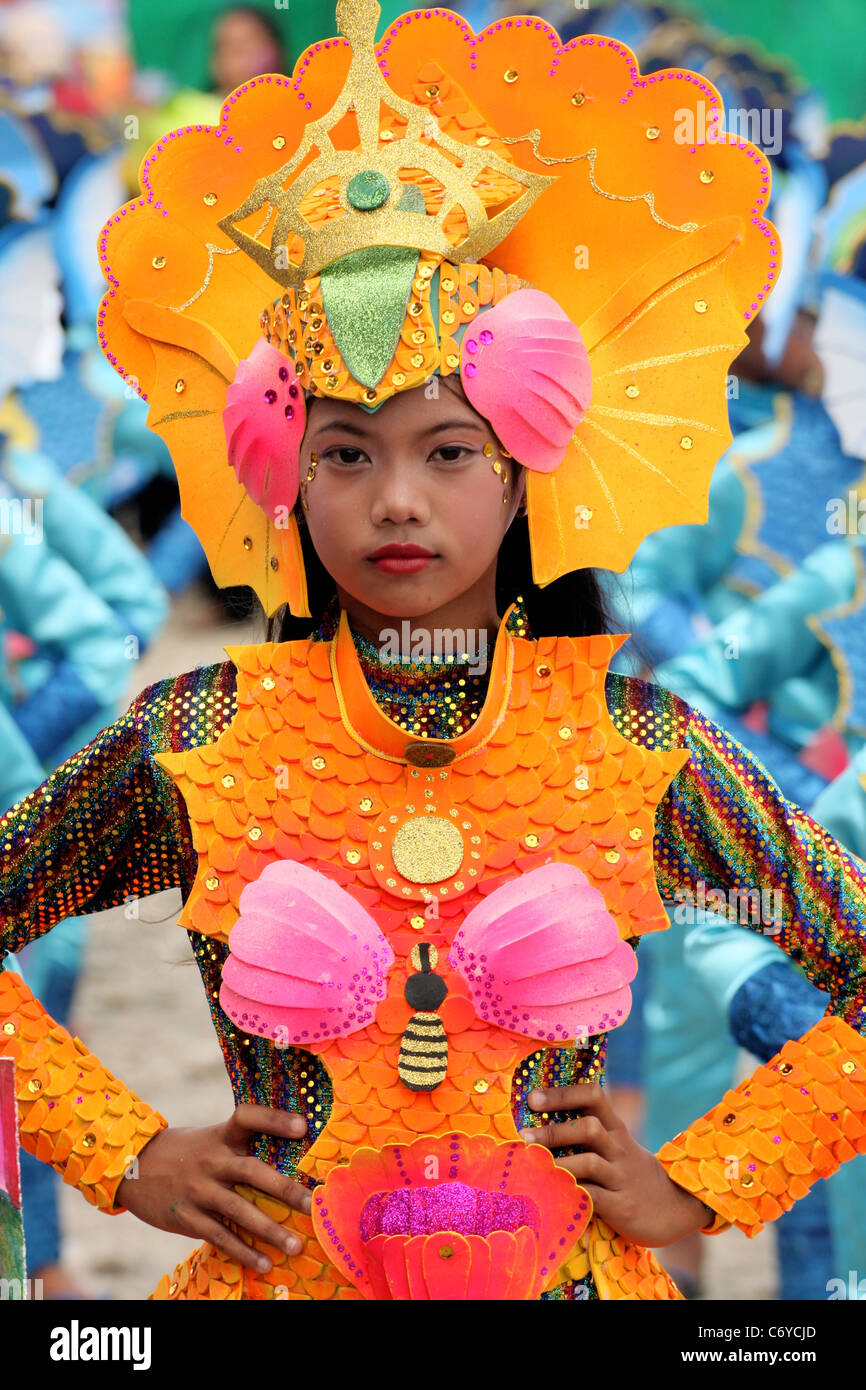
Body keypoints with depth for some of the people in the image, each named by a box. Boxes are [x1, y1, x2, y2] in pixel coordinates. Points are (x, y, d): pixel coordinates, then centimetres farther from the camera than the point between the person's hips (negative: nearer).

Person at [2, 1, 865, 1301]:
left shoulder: (636, 744, -6)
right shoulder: (196, 741, -6)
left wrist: (695, 1185, -1)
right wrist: (130, 1158, -1)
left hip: (565, 1280, 0)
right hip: (280, 1275, 0)